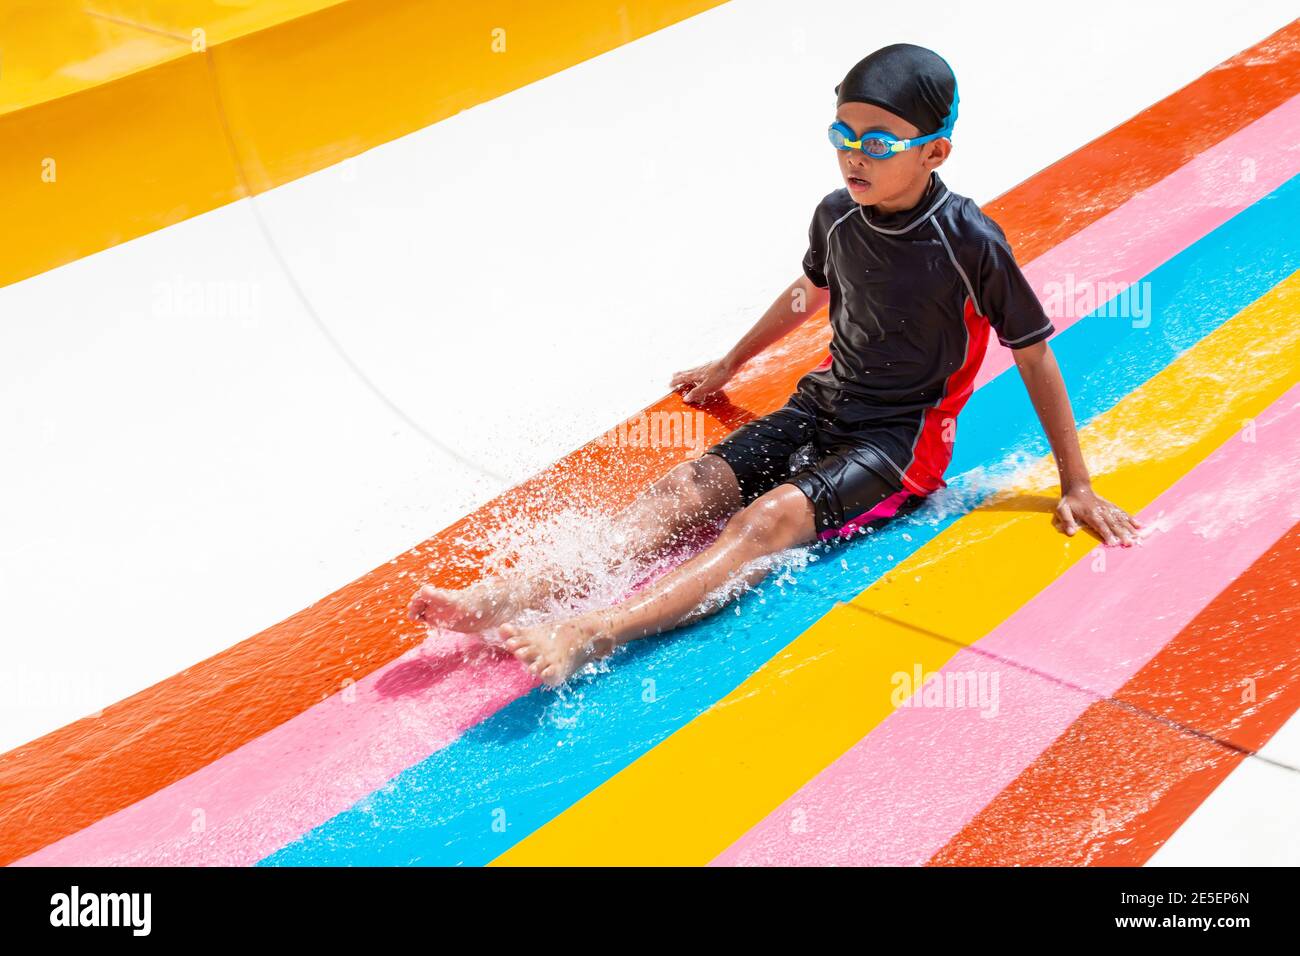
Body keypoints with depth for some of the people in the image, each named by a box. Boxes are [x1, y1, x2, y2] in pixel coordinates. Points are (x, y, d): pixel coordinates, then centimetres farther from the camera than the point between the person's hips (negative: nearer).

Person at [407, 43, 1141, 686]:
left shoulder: (970, 241, -18)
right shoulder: (837, 215, -1)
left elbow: (1034, 352, -8)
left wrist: (1077, 486, -4)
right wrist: (729, 366, 34)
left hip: (902, 439, -6)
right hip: (825, 406, 6)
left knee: (770, 519, -30)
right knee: (686, 490, -16)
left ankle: (587, 637, -46)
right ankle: (517, 594, -30)